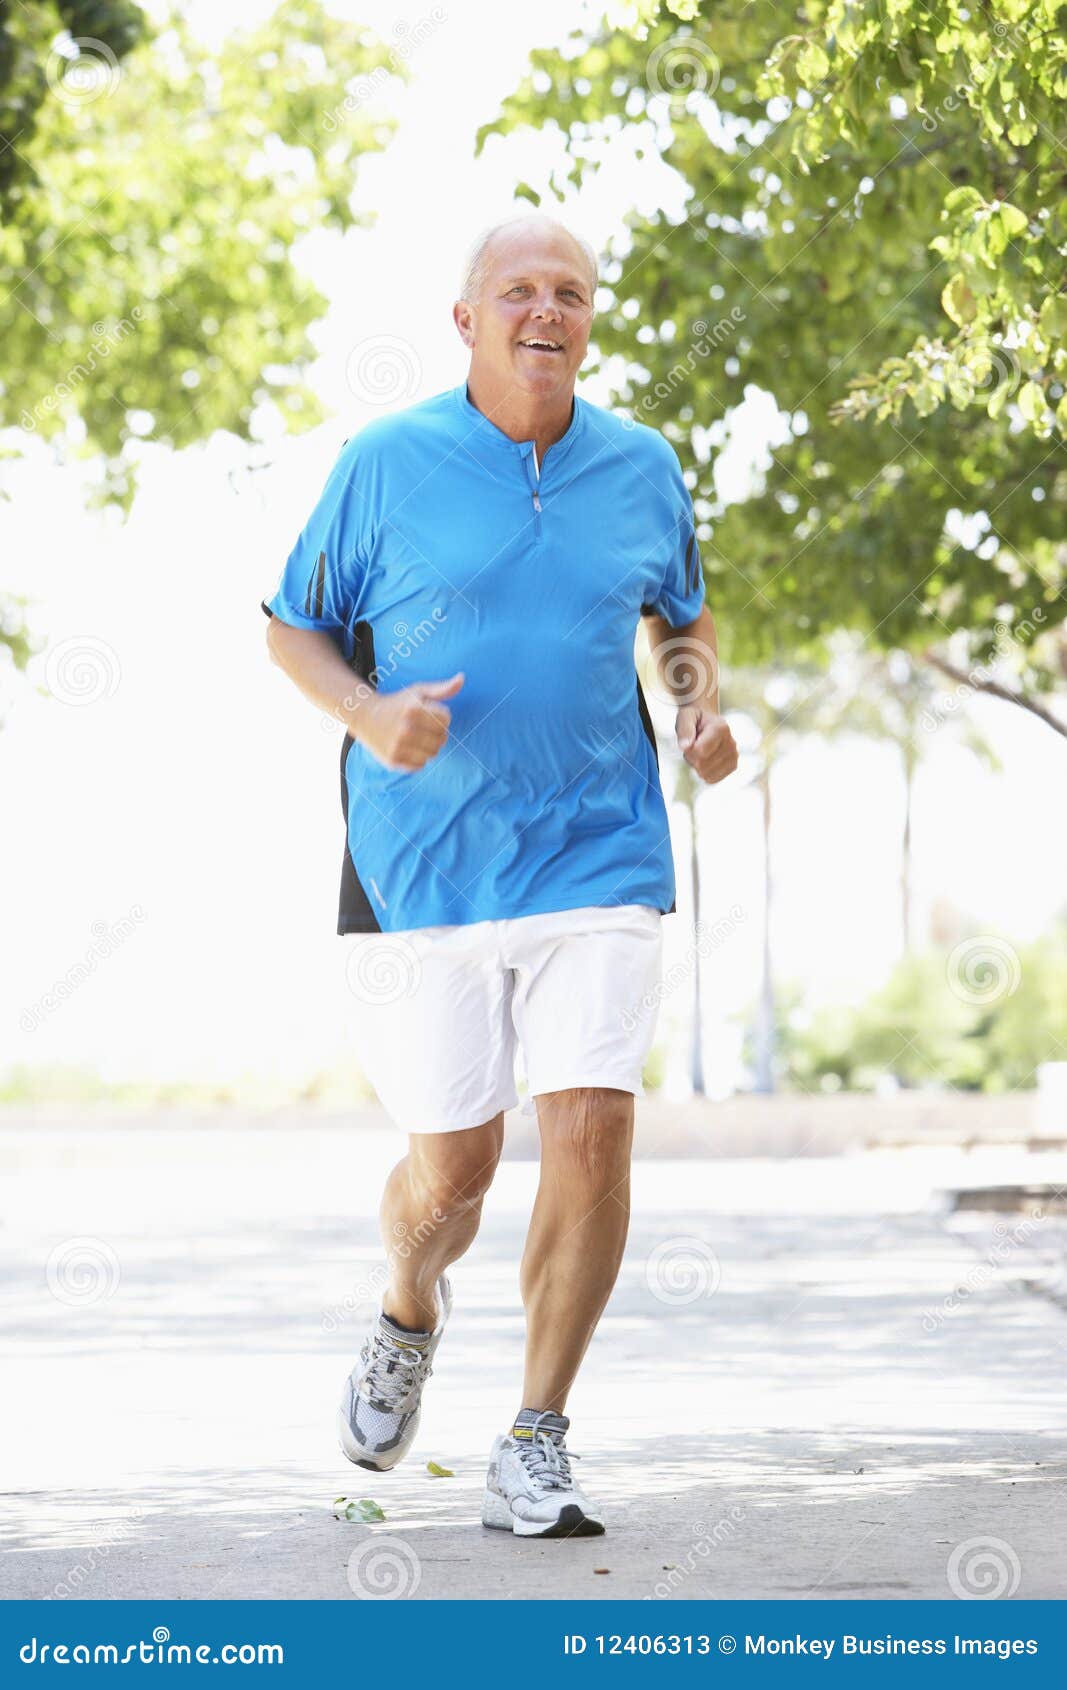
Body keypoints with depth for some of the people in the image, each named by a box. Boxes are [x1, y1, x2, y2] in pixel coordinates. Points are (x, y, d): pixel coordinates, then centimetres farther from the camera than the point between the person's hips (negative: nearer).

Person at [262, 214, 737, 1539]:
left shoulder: (642, 469, 6)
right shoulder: (386, 463, -2)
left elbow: (681, 612, 24)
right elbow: (292, 629, 6)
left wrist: (702, 703, 2)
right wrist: (368, 717, -14)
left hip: (599, 863, 2)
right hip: (422, 870, -2)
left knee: (591, 1136, -12)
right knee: (451, 1167, 1)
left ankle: (534, 1450, 2)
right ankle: (408, 1317, 39)